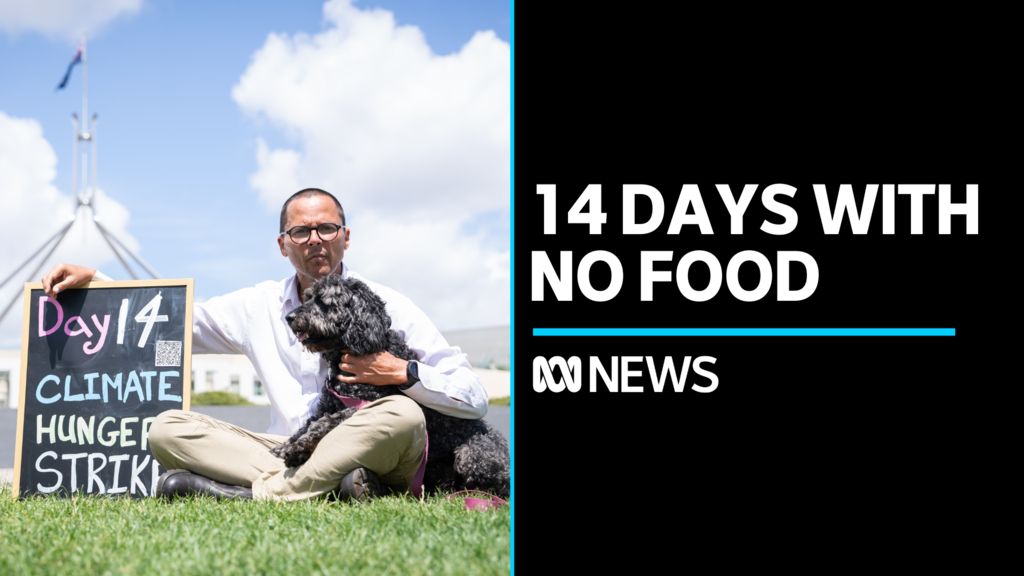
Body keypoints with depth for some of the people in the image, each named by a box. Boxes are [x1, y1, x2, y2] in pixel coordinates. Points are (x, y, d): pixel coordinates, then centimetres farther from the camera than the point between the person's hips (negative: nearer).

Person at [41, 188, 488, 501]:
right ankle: (325, 486, -32)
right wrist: (92, 281, 13)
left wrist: (401, 372, -16)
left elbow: (474, 399, -2)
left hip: (368, 460, -3)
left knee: (403, 414, -35)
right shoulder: (258, 307, 14)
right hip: (290, 455, 3)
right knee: (168, 428, -14)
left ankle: (254, 494, -34)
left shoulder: (387, 306, 2)